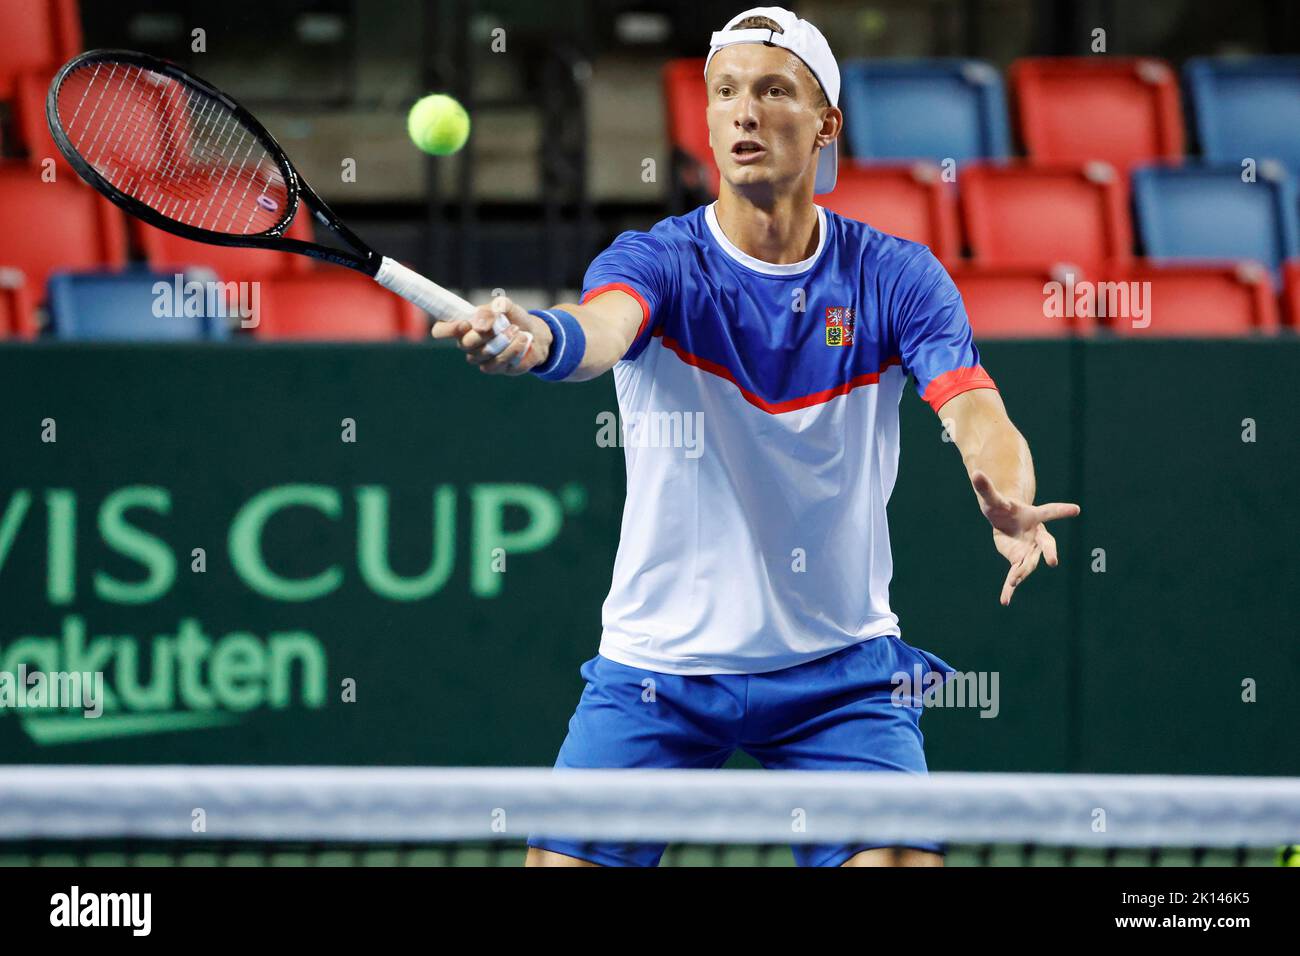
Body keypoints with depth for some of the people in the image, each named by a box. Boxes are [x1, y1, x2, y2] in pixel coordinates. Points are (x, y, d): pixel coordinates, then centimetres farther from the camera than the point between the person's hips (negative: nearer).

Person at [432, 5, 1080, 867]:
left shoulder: (895, 278, -5)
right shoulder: (658, 262, -10)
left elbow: (975, 410, -18)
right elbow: (603, 327, -33)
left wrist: (1008, 499, -42)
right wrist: (539, 339, -58)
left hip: (842, 671, 0)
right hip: (657, 666, 0)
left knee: (904, 860, -16)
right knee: (563, 861, -8)